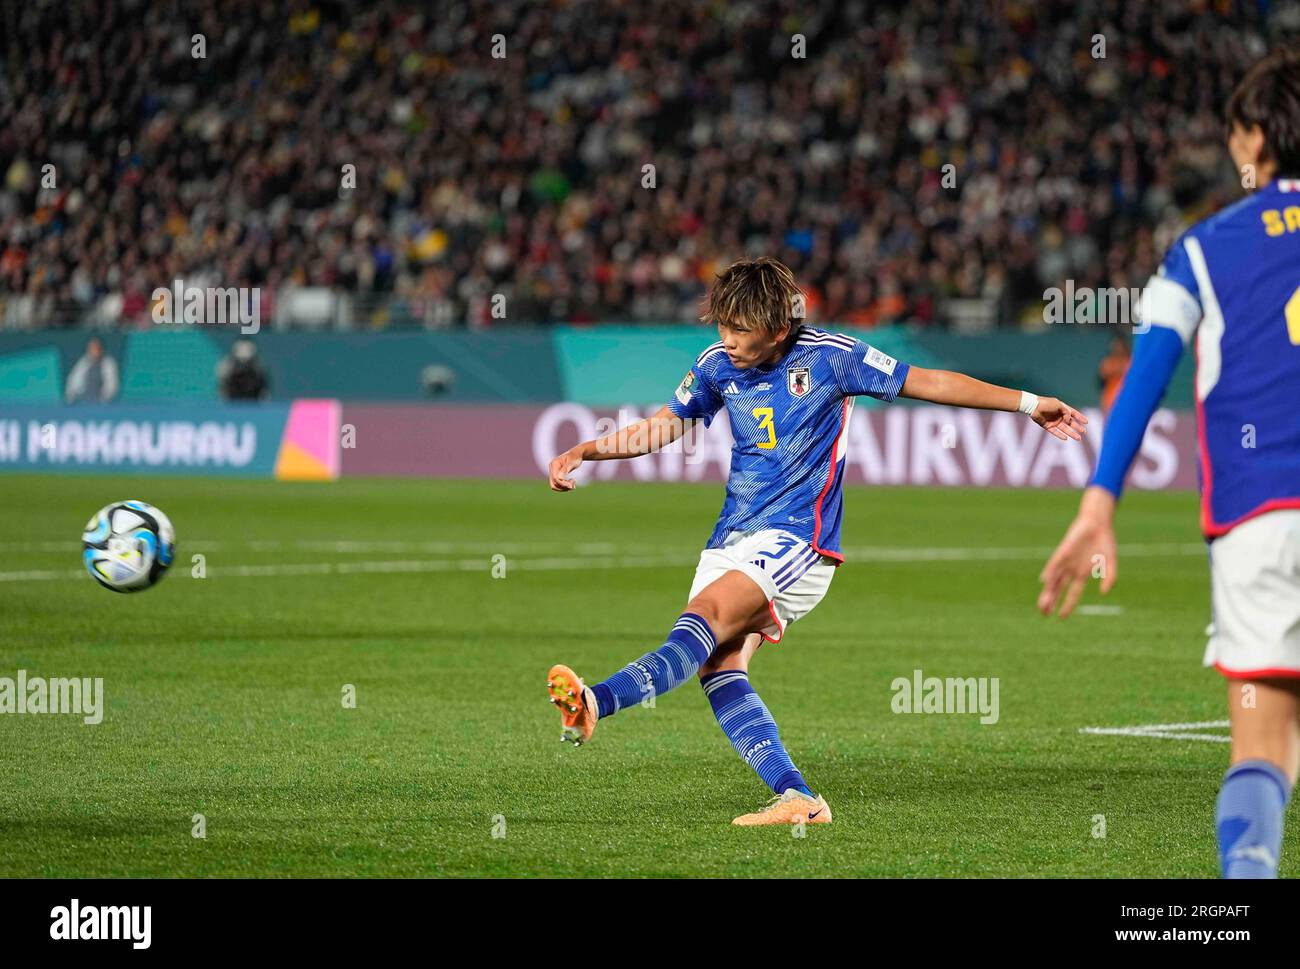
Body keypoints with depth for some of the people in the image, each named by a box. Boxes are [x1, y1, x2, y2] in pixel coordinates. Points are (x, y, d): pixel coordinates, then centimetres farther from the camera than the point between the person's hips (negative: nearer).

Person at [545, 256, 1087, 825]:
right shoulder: (718, 364, 6)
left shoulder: (829, 356, -5)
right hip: (732, 538, 6)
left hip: (797, 540, -6)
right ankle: (796, 799, -20)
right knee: (718, 666, -16)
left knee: (706, 615, -29)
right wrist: (585, 452, 5)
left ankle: (597, 703, -51)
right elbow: (660, 429, 19)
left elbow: (930, 383, 3)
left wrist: (1028, 404, 5)